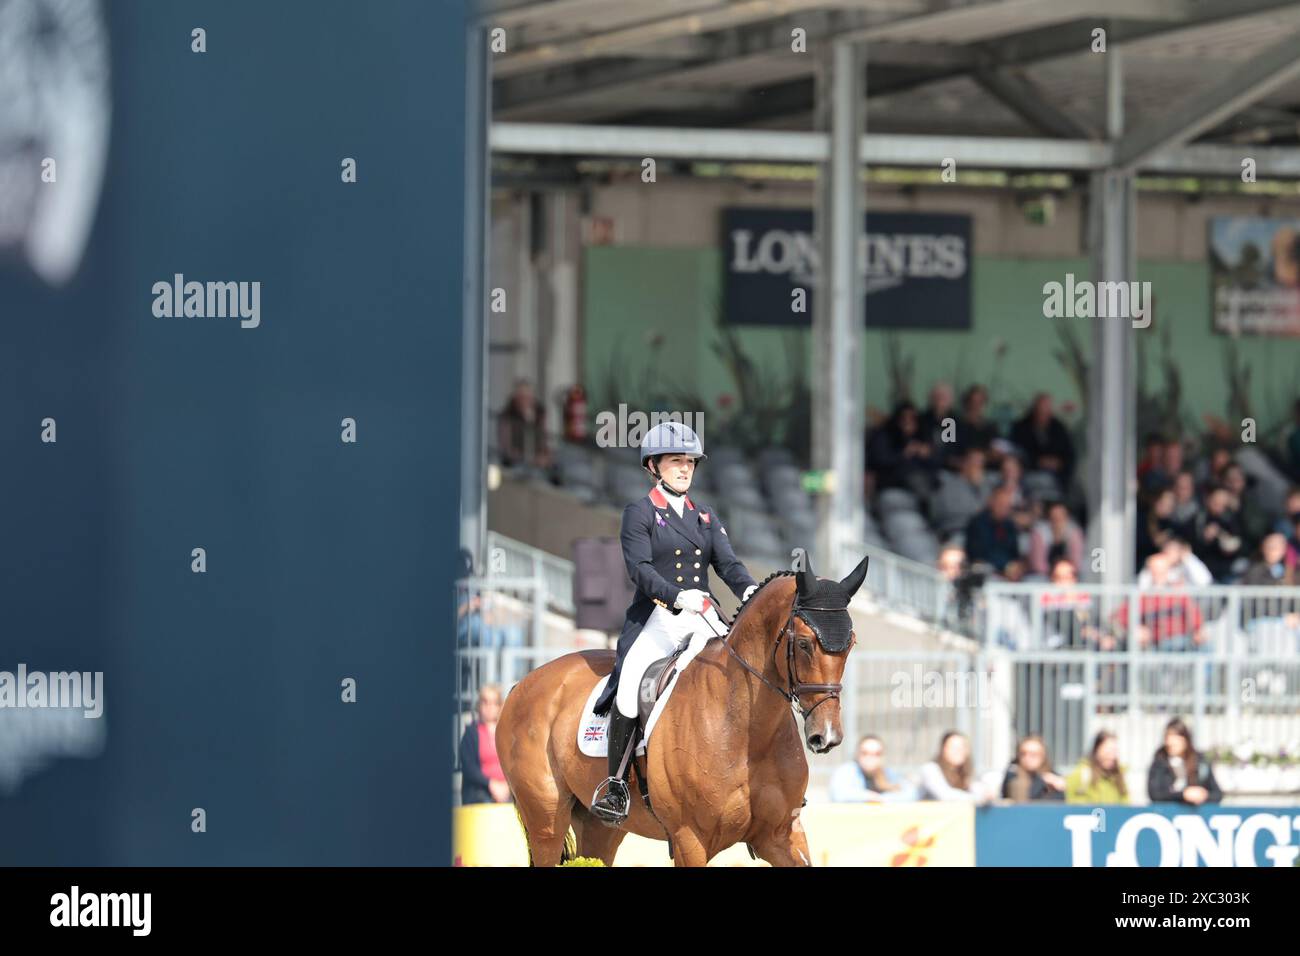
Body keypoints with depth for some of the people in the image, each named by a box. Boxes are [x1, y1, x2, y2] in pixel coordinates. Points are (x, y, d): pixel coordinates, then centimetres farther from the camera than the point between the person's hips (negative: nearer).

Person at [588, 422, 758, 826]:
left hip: (702, 618, 5)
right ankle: (615, 785, -16)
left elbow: (727, 564, 7)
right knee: (630, 687, -26)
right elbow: (640, 568, -9)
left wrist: (751, 591, -15)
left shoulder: (705, 517, 19)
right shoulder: (640, 513, 3)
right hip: (656, 616, -5)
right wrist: (677, 596, -26)